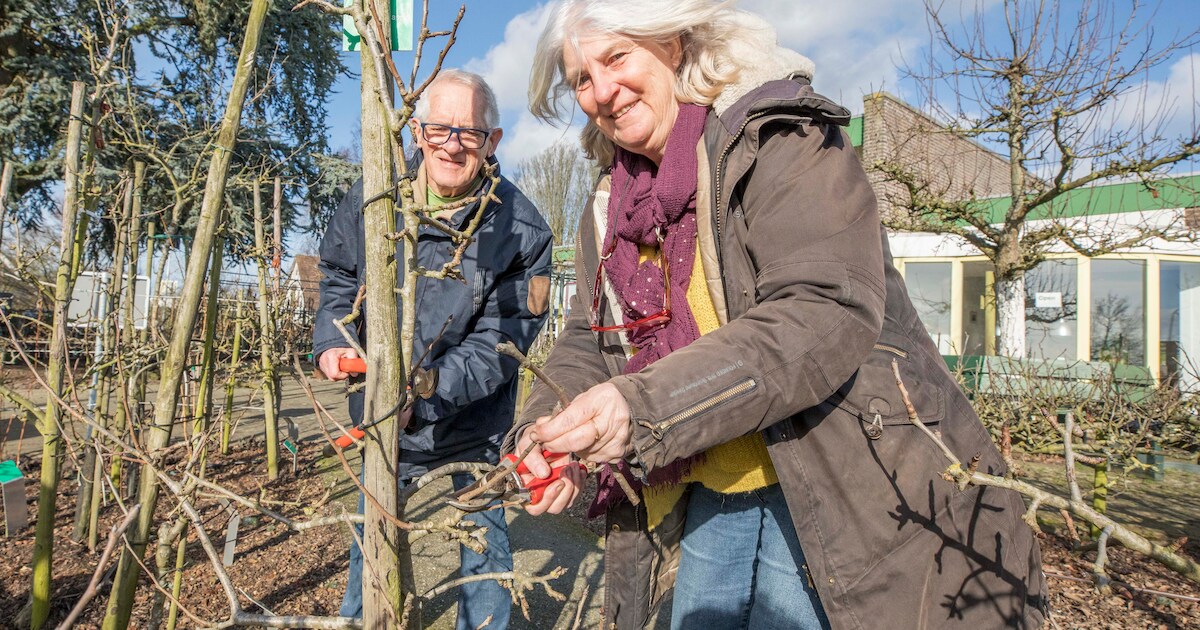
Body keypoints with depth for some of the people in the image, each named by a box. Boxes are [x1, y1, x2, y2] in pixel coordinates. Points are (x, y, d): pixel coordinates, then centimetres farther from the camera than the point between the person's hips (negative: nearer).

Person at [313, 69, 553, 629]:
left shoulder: (521, 230, -19)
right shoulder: (371, 200, -8)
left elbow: (501, 338, -20)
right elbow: (337, 278, 9)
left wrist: (426, 392, -31)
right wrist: (332, 341, -9)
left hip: (470, 430, -3)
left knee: (483, 547, 15)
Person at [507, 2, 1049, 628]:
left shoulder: (782, 137, -14)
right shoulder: (609, 205, 8)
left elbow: (828, 316, -27)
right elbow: (587, 341, 8)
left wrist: (645, 405, -36)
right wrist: (545, 428, -13)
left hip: (826, 495, -6)